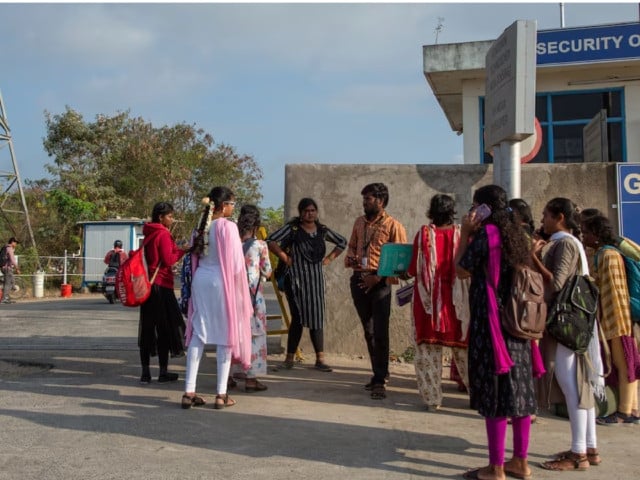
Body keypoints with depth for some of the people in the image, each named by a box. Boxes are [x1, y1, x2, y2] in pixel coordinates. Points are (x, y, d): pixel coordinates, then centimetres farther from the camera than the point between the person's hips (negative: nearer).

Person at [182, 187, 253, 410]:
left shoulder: (201, 226, 8)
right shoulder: (228, 226, -11)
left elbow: (195, 259, 11)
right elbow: (236, 263, -11)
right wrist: (239, 288, 2)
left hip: (200, 280, 6)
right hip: (222, 282, -6)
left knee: (198, 335, 9)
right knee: (225, 335, 3)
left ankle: (189, 392, 9)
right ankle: (221, 394, 5)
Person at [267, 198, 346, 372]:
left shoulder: (322, 230, 10)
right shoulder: (292, 229, -4)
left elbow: (342, 242, 23)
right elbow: (270, 241, -13)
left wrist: (329, 258, 12)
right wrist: (285, 258, -11)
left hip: (316, 279, 4)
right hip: (297, 279, -4)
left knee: (317, 318, 4)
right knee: (298, 318, -3)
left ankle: (320, 359, 8)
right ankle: (289, 358, 9)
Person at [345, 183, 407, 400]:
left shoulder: (393, 226, -6)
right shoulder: (359, 223, 13)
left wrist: (379, 277, -17)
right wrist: (350, 259, 1)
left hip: (380, 282, -6)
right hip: (359, 280, 6)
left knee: (380, 332, -8)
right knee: (368, 331, 12)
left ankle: (380, 381, -4)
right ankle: (380, 373, 25)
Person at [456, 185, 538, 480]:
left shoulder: (485, 233, -12)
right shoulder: (517, 235, 11)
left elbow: (462, 271, -4)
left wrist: (465, 234, -1)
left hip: (491, 323, -8)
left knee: (495, 393, -3)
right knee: (518, 390, 11)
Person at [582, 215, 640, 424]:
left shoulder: (609, 256, -14)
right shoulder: (602, 254, 15)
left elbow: (615, 291, -17)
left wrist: (620, 321, -18)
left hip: (617, 321, -9)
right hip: (611, 322, 9)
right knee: (623, 366, 12)